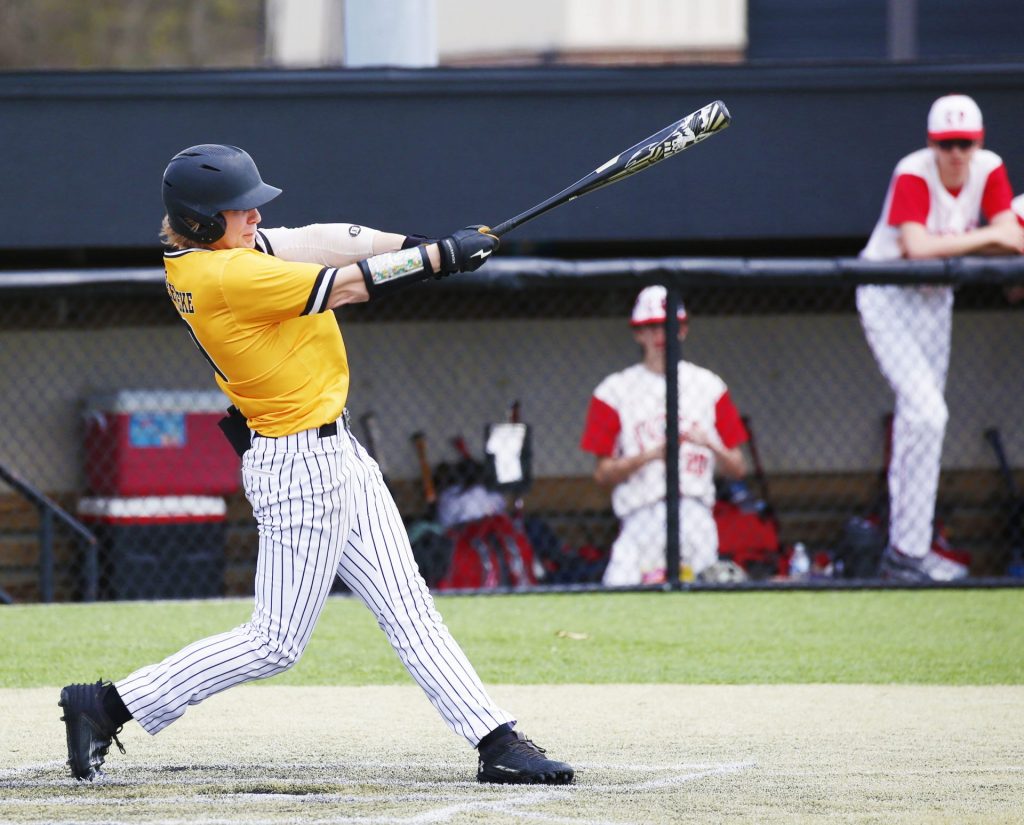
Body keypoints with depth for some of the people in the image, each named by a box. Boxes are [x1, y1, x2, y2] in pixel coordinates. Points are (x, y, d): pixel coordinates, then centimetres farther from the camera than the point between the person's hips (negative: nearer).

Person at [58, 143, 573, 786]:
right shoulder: (228, 275, -23)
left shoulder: (194, 255, 3)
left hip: (336, 452, 10)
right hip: (300, 466, -10)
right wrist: (442, 255, -7)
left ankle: (497, 743, 9)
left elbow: (316, 242, 1)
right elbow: (349, 285, -17)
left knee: (409, 611, 8)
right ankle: (107, 705, 4)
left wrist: (414, 244, -10)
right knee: (276, 643, -2)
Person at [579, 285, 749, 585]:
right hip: (641, 521, -2)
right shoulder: (615, 391, 8)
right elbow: (602, 473, 5)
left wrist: (710, 445, -9)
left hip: (697, 517, 2)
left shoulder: (710, 387, 14)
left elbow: (738, 469, 12)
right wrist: (651, 454, -11)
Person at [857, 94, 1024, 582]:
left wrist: (949, 243, -30)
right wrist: (985, 237, -28)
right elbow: (917, 248, -37)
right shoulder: (913, 176, -25)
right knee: (927, 412, -20)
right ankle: (910, 550, -19)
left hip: (934, 298, 7)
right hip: (887, 298, -7)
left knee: (921, 415, 13)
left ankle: (904, 547, 25)